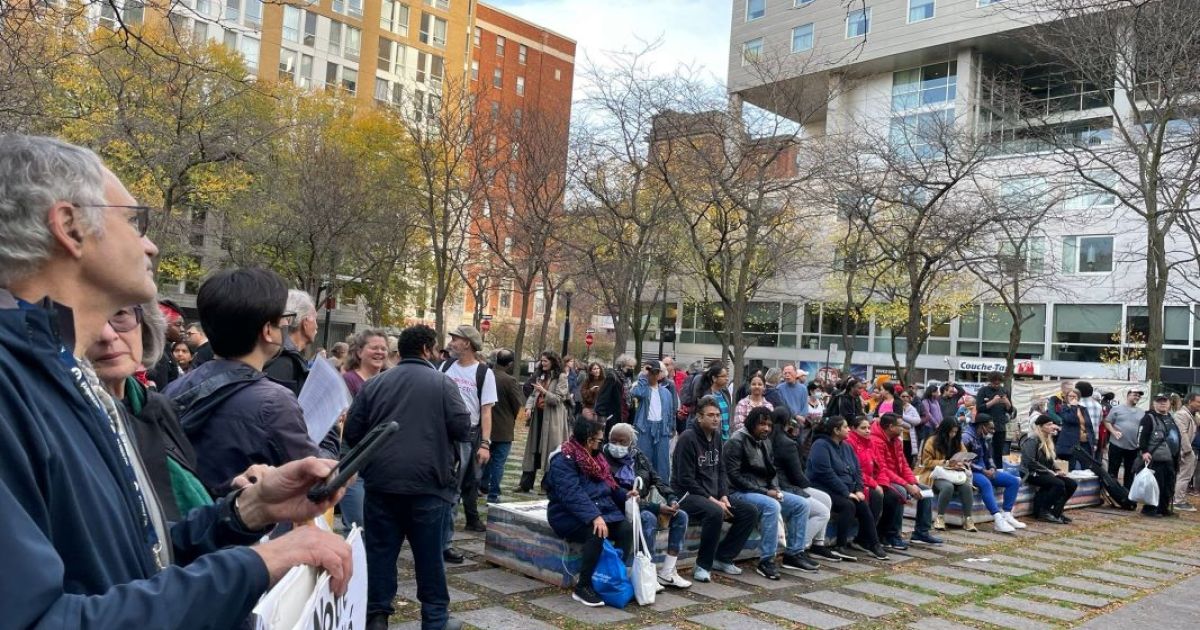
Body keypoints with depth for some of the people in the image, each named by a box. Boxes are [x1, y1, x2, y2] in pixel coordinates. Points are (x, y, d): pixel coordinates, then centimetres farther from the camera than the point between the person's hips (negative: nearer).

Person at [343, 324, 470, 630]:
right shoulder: (442, 383, -4)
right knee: (429, 553, 7)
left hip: (381, 482, 3)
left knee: (380, 550, 11)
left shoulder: (374, 384, 7)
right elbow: (463, 428, -9)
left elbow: (352, 432, 6)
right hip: (428, 482, -3)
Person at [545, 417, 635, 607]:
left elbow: (607, 486, 24)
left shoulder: (595, 458, 14)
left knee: (626, 530, -17)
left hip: (599, 510, 8)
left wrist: (624, 495, 5)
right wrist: (594, 517, -39)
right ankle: (582, 587, -22)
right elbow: (572, 494, -28)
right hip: (568, 515, -8)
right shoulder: (563, 461, -15)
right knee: (597, 533, -34)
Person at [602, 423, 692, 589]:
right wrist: (656, 507, -26)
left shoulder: (639, 456, 7)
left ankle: (667, 573, -7)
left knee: (681, 516, -7)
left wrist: (672, 498, -13)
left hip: (644, 503, 8)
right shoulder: (606, 461, -16)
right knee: (649, 518, -34)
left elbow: (656, 479, 8)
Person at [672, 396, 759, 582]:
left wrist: (723, 496, -1)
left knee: (750, 512, -5)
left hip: (713, 496, 8)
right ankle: (702, 565, -18)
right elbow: (685, 480, -18)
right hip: (688, 495, -8)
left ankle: (722, 558, 7)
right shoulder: (688, 438, -15)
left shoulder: (716, 437, 10)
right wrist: (712, 500, -19)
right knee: (715, 512, -36)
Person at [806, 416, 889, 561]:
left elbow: (857, 470, 14)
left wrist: (858, 490, -4)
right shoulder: (820, 445, -14)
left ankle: (871, 542, -7)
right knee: (848, 505, -30)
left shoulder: (846, 446, 13)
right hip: (824, 490, -8)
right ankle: (841, 546, -25)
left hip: (845, 490, 8)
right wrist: (846, 492, -20)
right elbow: (826, 473, -21)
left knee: (863, 505, -16)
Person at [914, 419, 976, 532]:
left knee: (966, 486, -29)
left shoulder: (958, 442, 12)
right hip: (937, 474, -4)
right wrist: (945, 463, -18)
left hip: (955, 474, 4)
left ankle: (967, 519, -21)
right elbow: (927, 462, -7)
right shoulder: (932, 442, -3)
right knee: (948, 486, -38)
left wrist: (961, 464, -11)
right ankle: (939, 517, -23)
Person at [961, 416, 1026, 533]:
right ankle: (998, 520, -42)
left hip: (986, 470, 9)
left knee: (1014, 481, -2)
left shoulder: (986, 438, 11)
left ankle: (1007, 515, -7)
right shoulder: (967, 437, -15)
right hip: (972, 472, -9)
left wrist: (992, 468, -2)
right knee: (985, 483, -40)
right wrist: (983, 471, -20)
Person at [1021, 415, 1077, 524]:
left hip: (1044, 473, 9)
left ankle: (1056, 511, 1)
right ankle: (1043, 512, -18)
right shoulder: (1032, 440, -14)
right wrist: (1048, 471, -18)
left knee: (1072, 484, -7)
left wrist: (1057, 470, 2)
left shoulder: (1047, 439, 16)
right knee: (1059, 484, -30)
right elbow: (1030, 462, -22)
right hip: (1032, 474, -9)